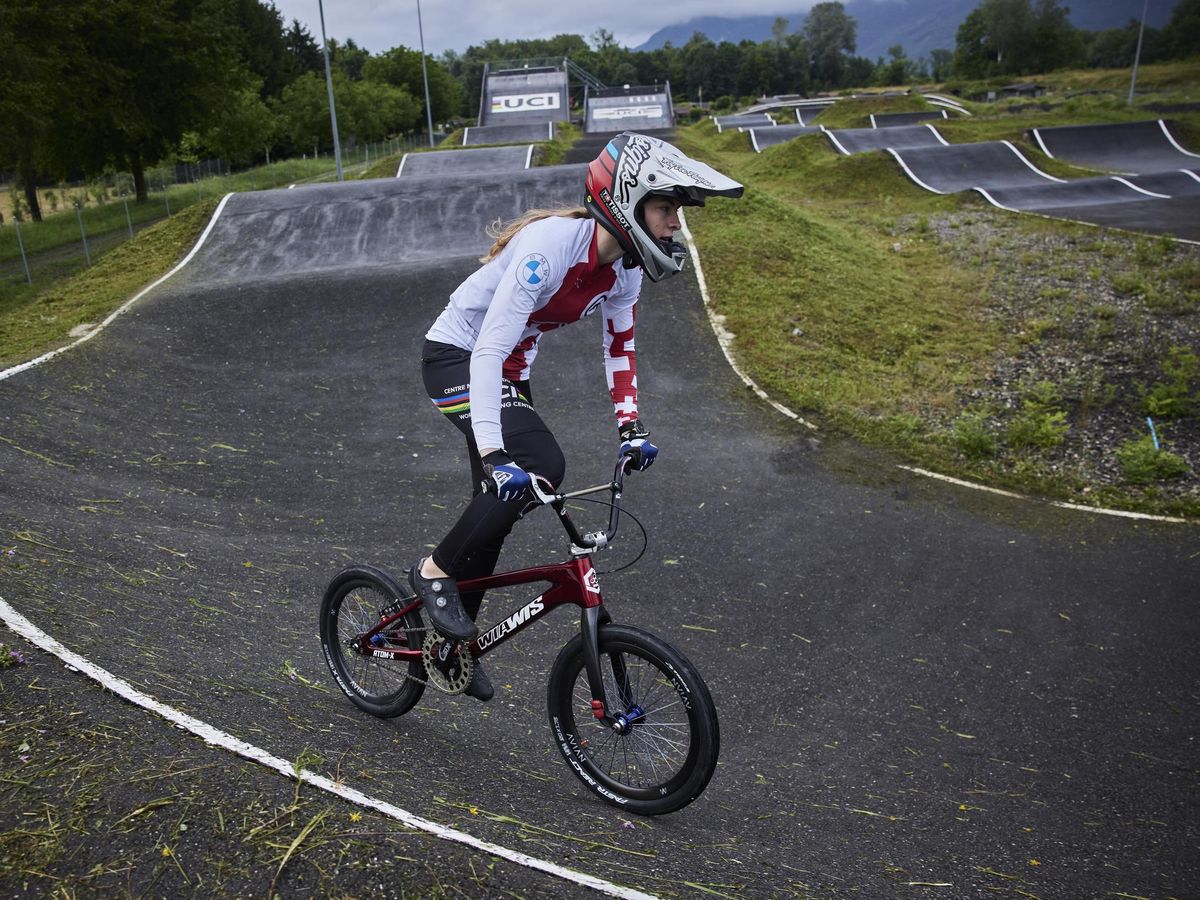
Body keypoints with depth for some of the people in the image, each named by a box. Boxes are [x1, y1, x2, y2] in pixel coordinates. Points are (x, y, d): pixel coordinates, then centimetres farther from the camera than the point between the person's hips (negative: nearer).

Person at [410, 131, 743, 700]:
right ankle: (434, 571, -7)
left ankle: (457, 640, 29)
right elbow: (488, 351, -37)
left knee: (498, 506, 10)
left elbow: (619, 344, 8)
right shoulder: (549, 245, -32)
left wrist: (630, 425, 0)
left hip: (508, 370, 8)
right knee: (541, 465, -28)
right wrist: (493, 454, -45)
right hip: (456, 357, -8)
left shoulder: (626, 266, -8)